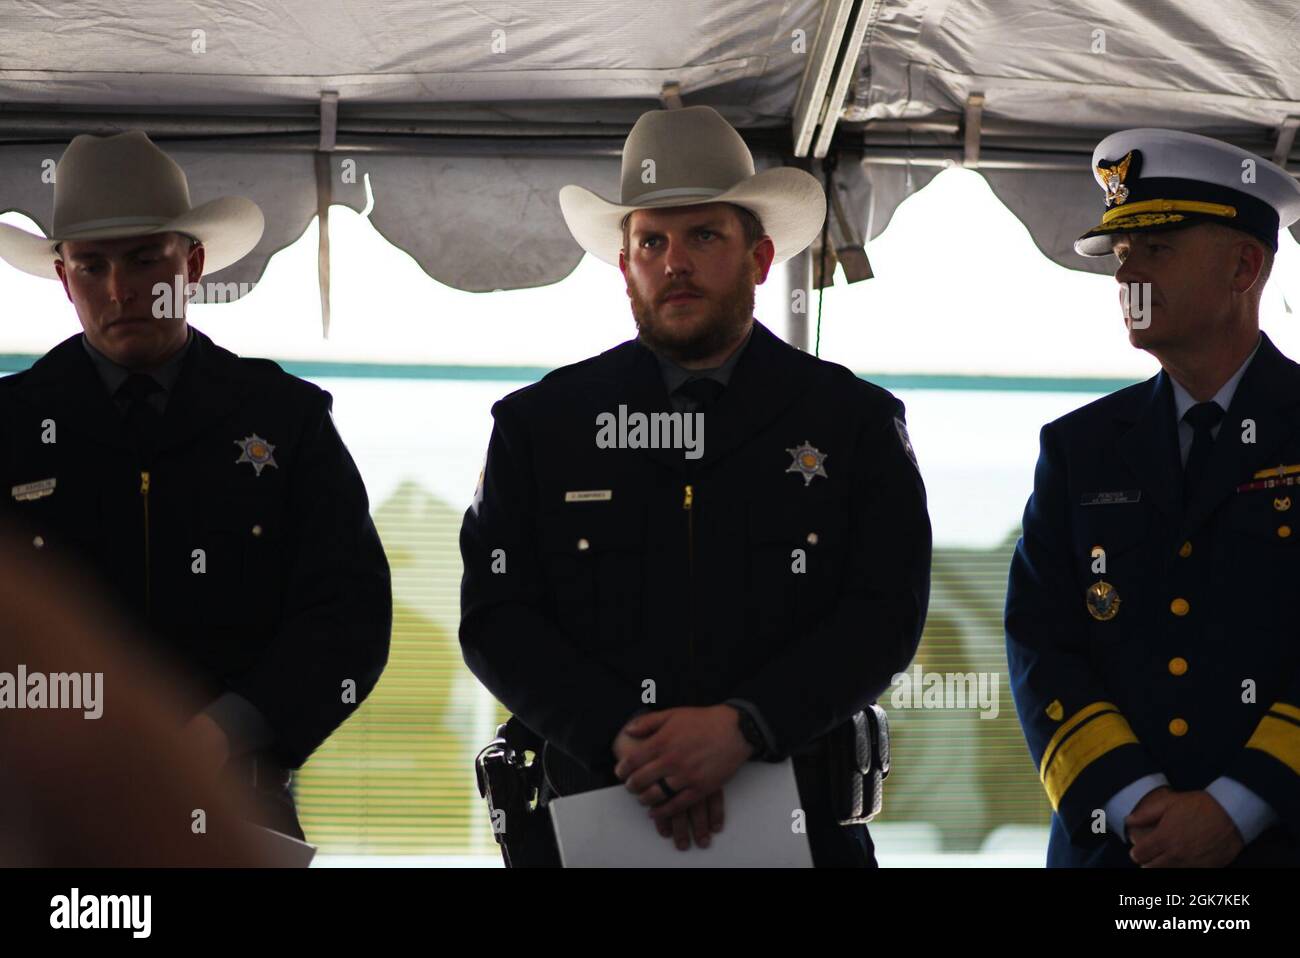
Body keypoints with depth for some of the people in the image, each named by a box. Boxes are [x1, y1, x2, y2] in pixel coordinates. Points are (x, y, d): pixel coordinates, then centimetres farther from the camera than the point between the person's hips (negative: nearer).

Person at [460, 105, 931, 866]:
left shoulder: (856, 422, 6)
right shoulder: (540, 425, 9)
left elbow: (886, 614, -3)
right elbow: (495, 617, 1)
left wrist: (744, 727, -17)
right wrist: (620, 738, -14)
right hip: (595, 818, 0)